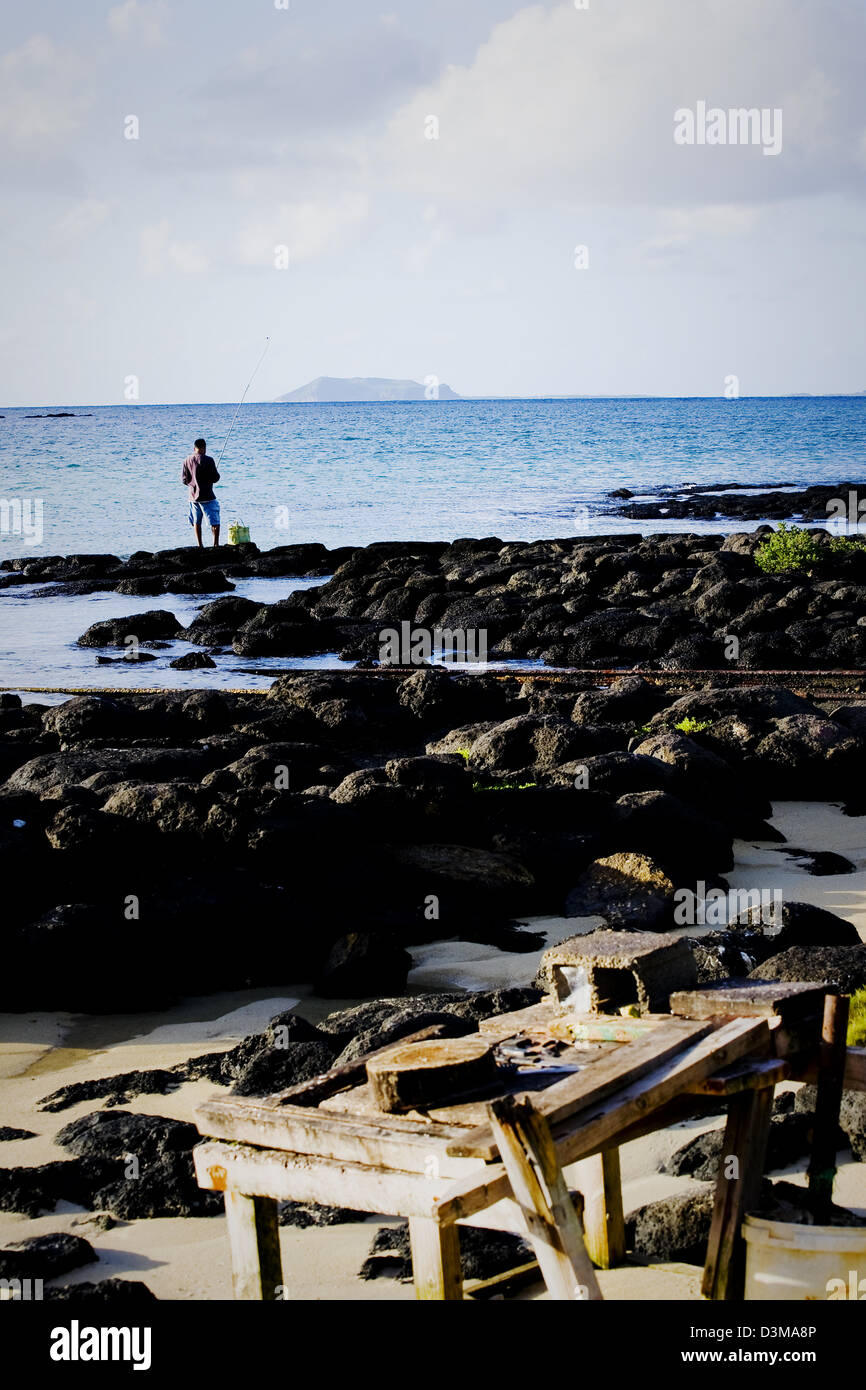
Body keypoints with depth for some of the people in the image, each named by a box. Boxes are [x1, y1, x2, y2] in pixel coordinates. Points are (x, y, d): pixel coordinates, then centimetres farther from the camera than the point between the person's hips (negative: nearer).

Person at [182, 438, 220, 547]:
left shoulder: (187, 461, 3)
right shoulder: (208, 460, -13)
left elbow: (184, 480, 6)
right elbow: (215, 478, -11)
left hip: (193, 497, 5)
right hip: (207, 497, -5)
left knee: (196, 522, 15)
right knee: (215, 522, 0)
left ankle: (200, 546, 15)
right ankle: (216, 544, -8)